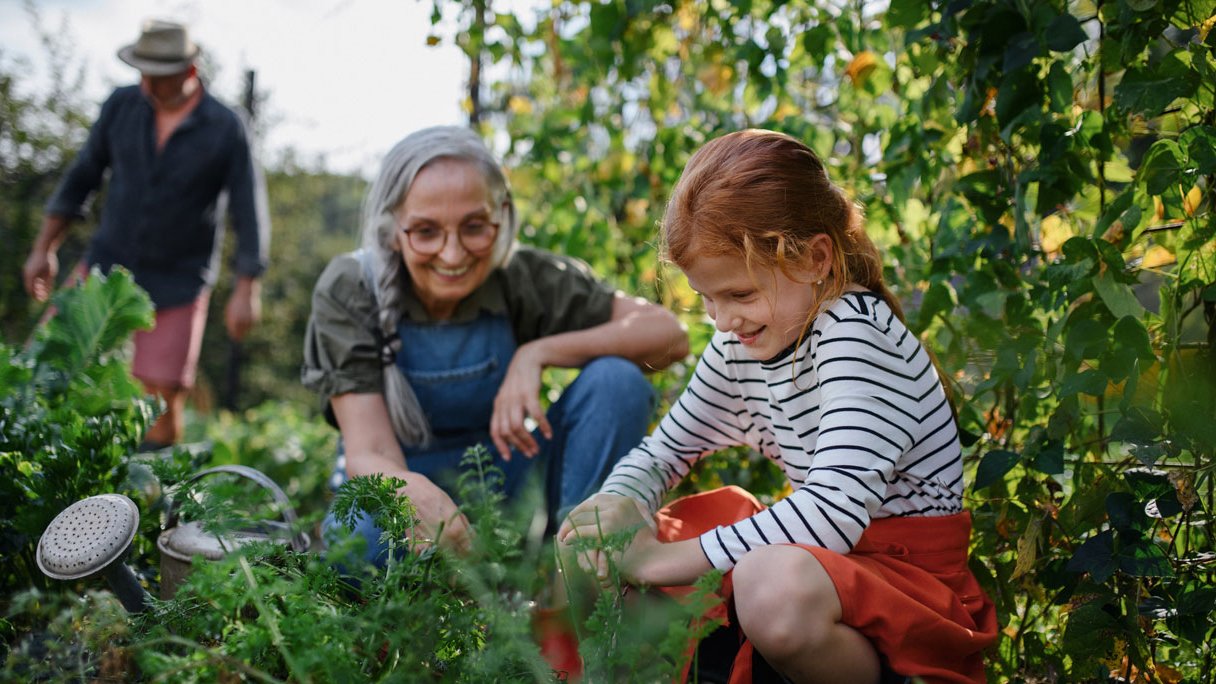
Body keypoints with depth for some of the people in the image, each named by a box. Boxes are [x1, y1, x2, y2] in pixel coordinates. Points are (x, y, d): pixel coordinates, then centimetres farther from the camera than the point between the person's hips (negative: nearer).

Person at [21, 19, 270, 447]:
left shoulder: (225, 129, -11)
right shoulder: (122, 106, -2)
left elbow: (249, 213, -8)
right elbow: (81, 178, 7)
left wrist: (246, 289, -12)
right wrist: (44, 249, 6)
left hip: (178, 283, -3)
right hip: (107, 265, 3)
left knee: (162, 396, -4)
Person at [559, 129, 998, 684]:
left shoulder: (857, 332, -23)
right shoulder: (740, 345, 2)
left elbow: (836, 511, -34)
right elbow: (666, 449, 14)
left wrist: (667, 560, -29)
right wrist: (617, 503, -11)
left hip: (908, 571, -8)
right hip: (816, 549, 8)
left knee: (774, 586, -41)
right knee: (606, 546, 3)